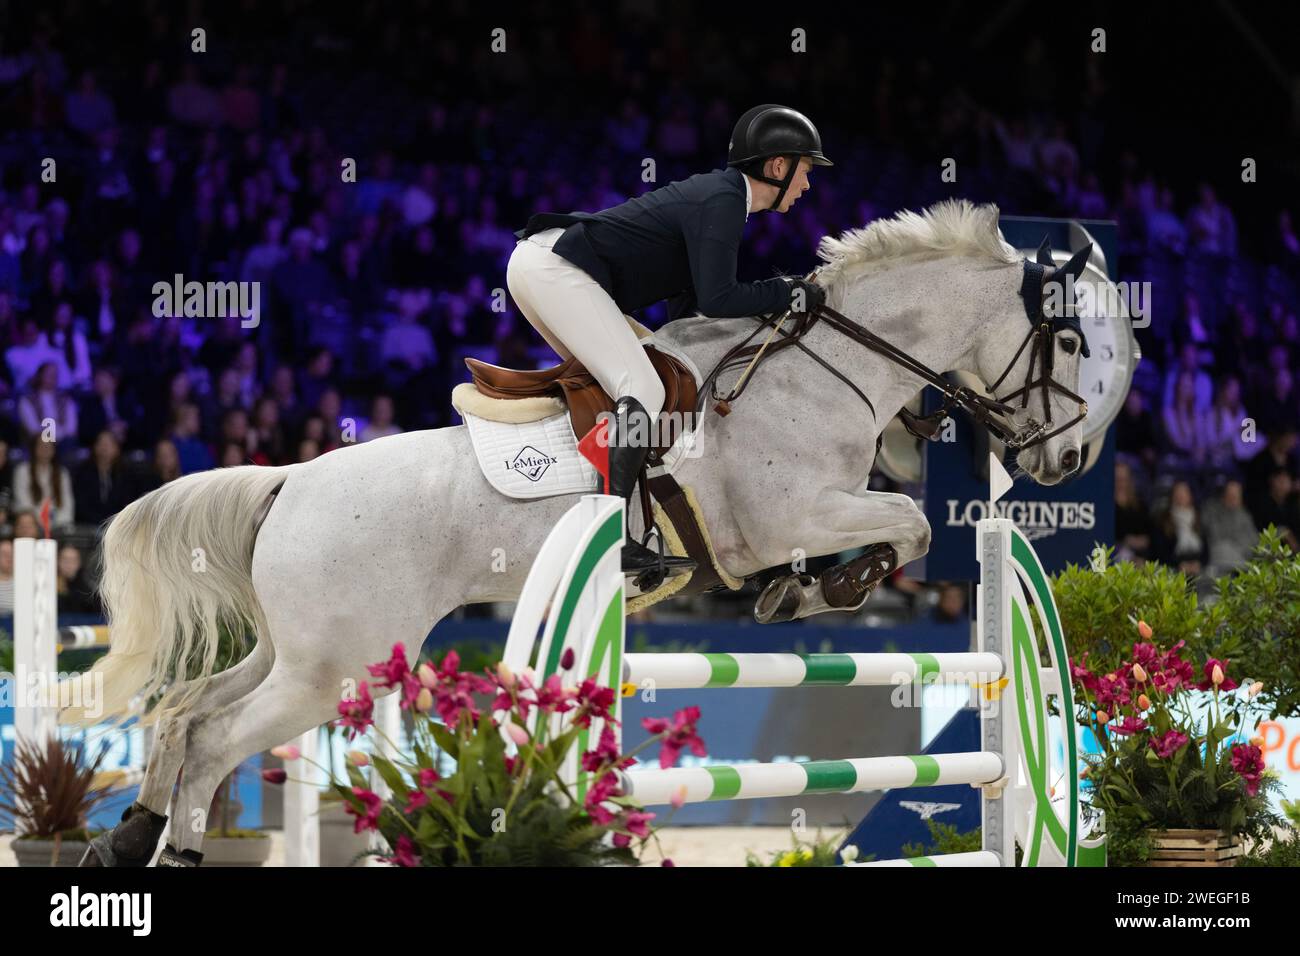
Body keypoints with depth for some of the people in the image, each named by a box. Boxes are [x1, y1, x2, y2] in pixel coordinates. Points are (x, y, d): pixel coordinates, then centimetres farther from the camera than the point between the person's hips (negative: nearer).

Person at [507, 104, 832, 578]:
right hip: (555, 268, -11)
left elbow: (687, 300, 22)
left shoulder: (718, 193, 19)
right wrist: (791, 294, -9)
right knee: (642, 390, -18)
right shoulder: (722, 202, -11)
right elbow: (716, 299, -19)